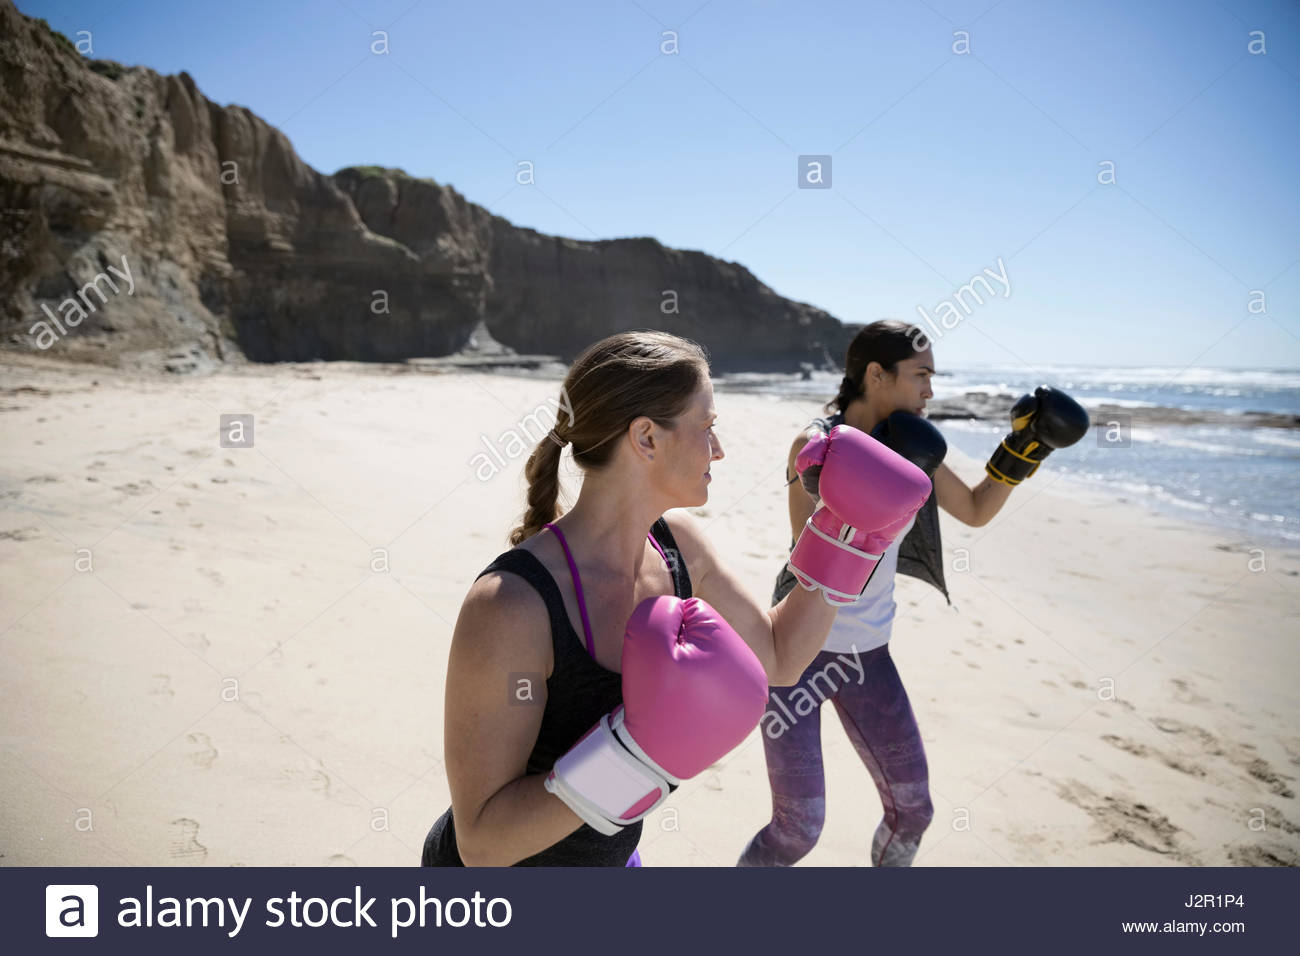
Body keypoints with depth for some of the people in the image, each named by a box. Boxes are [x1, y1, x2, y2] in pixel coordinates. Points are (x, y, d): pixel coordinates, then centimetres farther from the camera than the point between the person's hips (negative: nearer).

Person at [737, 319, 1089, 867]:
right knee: (798, 830, -4)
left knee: (913, 810, 11)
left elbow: (976, 511, 14)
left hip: (868, 653, 6)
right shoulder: (816, 444, -16)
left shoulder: (909, 444, 1)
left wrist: (1023, 448, 2)